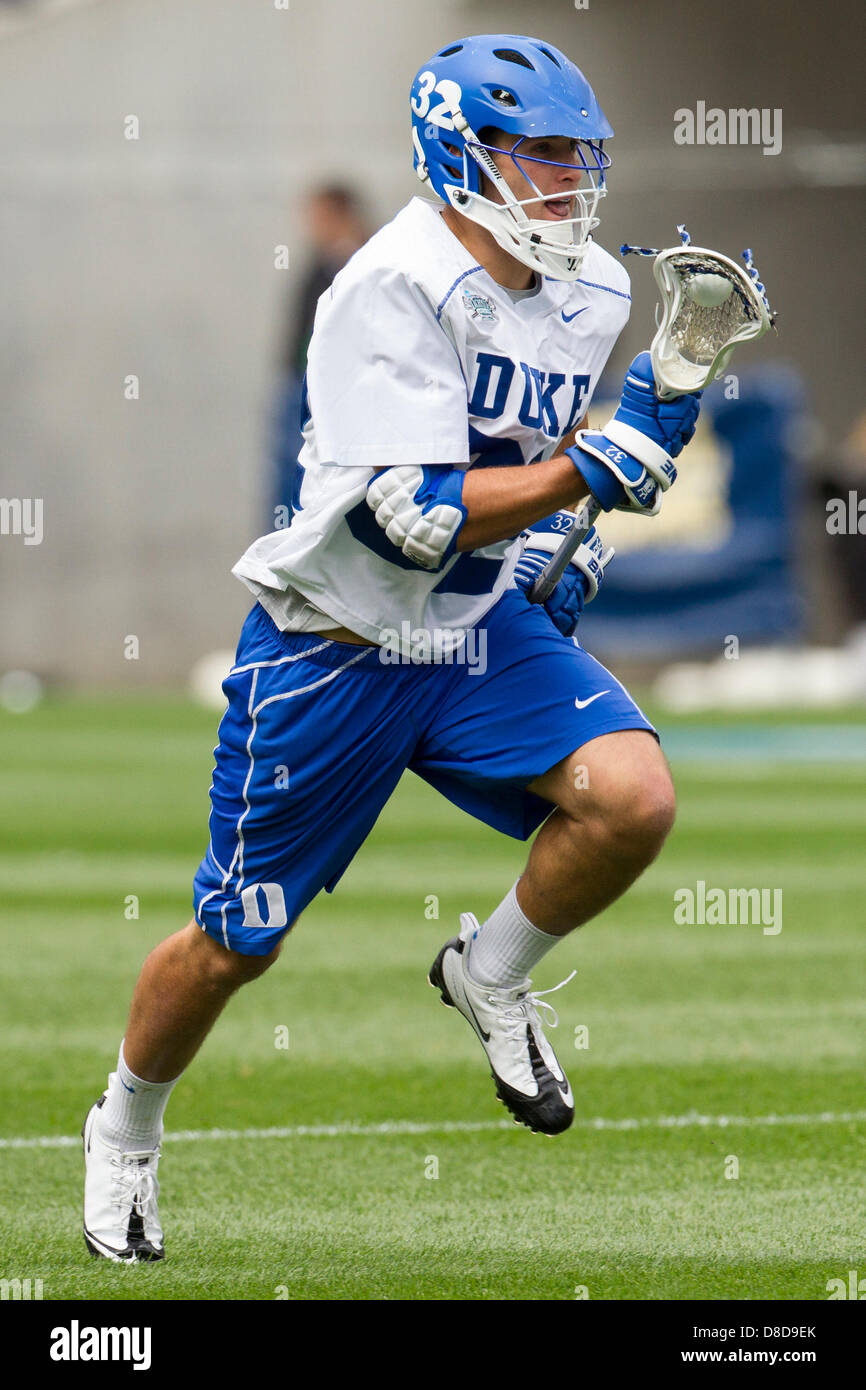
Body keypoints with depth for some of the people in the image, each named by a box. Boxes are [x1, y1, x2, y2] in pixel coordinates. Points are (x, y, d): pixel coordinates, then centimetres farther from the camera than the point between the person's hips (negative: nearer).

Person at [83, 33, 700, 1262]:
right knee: (236, 944, 6)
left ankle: (492, 976, 5)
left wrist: (557, 548, 4)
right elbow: (412, 518, -31)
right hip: (335, 648, -5)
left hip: (482, 632, 5)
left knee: (633, 799, -22)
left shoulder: (592, 295, 1)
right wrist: (600, 465, -33)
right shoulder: (397, 289, -24)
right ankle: (127, 1127, 34)